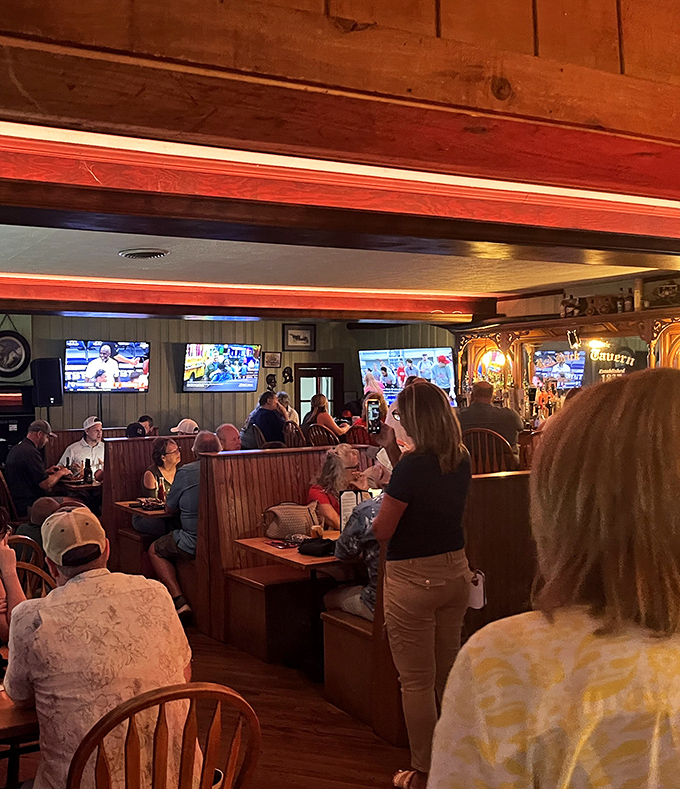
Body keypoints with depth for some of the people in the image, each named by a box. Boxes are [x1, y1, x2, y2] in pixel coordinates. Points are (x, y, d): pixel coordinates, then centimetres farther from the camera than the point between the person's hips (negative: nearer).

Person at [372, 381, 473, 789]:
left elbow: (383, 530, -16)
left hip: (413, 579, -7)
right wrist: (393, 450, 11)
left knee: (417, 681, 7)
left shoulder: (413, 465, -21)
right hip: (455, 572, 7)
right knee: (449, 673, 20)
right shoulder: (462, 460, 0)